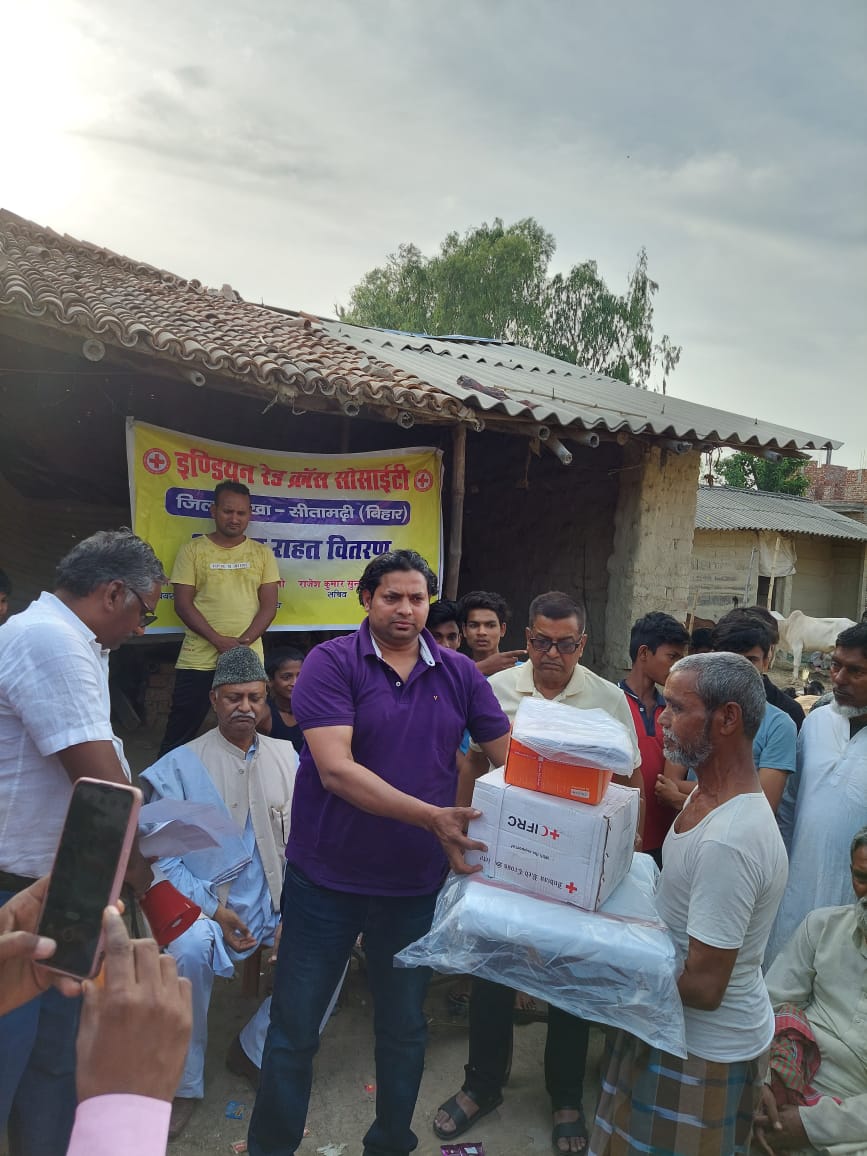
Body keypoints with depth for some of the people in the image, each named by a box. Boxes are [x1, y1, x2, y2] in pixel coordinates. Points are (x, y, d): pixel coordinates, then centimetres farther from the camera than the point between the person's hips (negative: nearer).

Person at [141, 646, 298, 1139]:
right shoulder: (180, 766, -1)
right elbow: (160, 855, -6)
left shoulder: (288, 757, 8)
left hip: (275, 901, 3)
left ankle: (257, 1050, 4)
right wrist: (211, 909, -15)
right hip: (206, 903, -3)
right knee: (188, 948, -33)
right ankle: (186, 1081, -5)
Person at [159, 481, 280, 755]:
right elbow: (183, 604, -3)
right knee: (179, 736, 5)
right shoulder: (192, 550, 2)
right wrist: (220, 641, -15)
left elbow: (269, 605, 2)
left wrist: (242, 643, -13)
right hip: (198, 660, -1)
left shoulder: (262, 554, 7)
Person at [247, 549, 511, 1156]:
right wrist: (433, 817, -29)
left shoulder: (459, 672, -1)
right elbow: (336, 769, -22)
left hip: (417, 882, 3)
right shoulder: (332, 662, -13)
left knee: (404, 1029, 21)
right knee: (294, 1029, 13)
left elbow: (510, 756, 2)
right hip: (326, 878, -3)